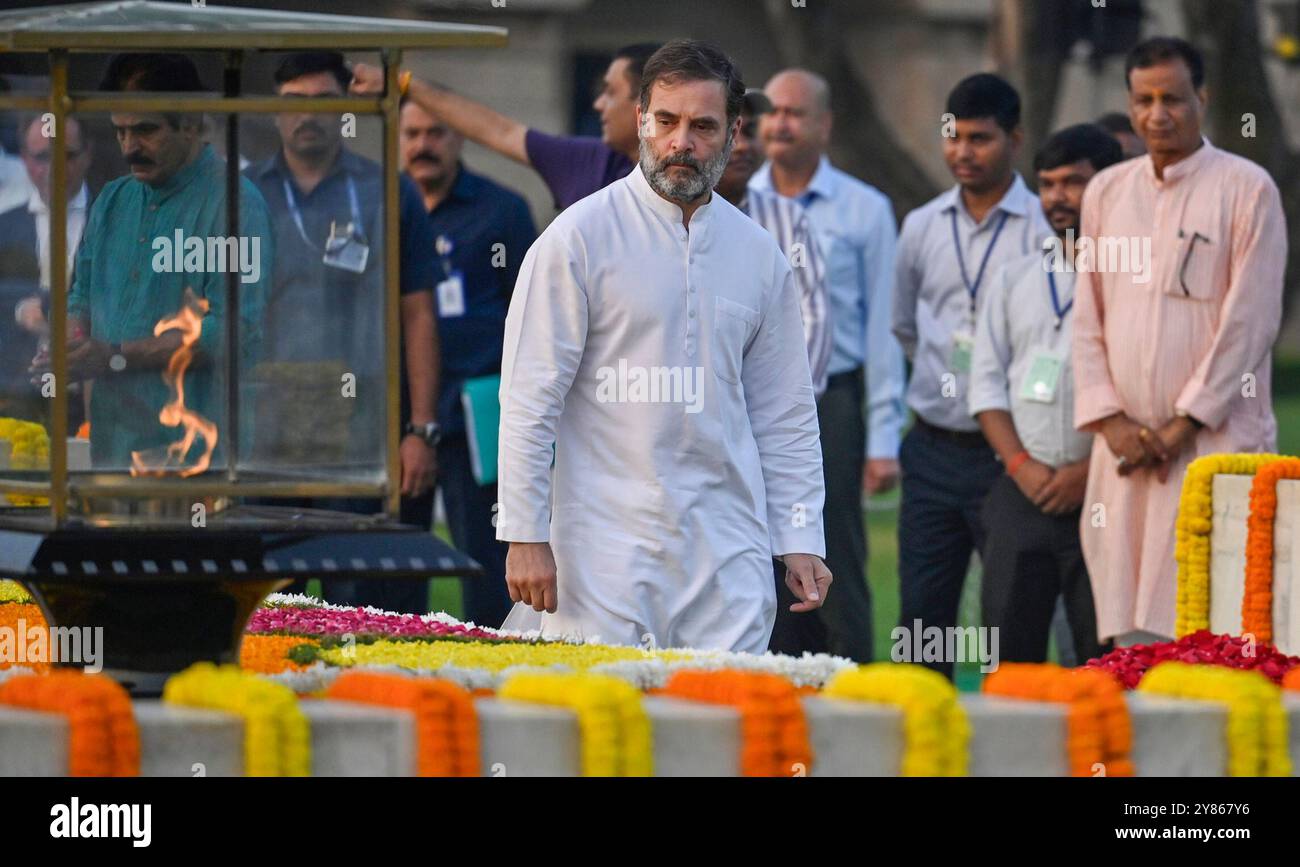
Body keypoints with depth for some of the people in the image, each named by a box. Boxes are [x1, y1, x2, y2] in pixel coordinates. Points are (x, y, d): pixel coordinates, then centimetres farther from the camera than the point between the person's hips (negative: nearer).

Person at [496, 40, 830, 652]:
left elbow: (785, 415, 17)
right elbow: (529, 400, -4)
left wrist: (800, 539, 10)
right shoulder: (580, 237, -2)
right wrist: (525, 536, -10)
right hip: (607, 552, -4)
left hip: (729, 556, 4)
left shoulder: (759, 256, 12)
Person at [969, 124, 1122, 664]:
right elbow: (987, 380, 12)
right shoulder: (1013, 281, 17)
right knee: (1009, 649, -1)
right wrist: (1020, 464, -3)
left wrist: (1089, 471, -13)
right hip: (1022, 492, 4)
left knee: (1104, 655, -5)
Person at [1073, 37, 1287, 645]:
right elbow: (1088, 318, 14)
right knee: (1128, 629, 0)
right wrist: (1110, 421, 0)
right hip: (1125, 445, 5)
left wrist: (1183, 427, -9)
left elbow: (1251, 320, -6)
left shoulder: (1246, 189, -1)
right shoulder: (1107, 191, 14)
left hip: (1216, 439, -4)